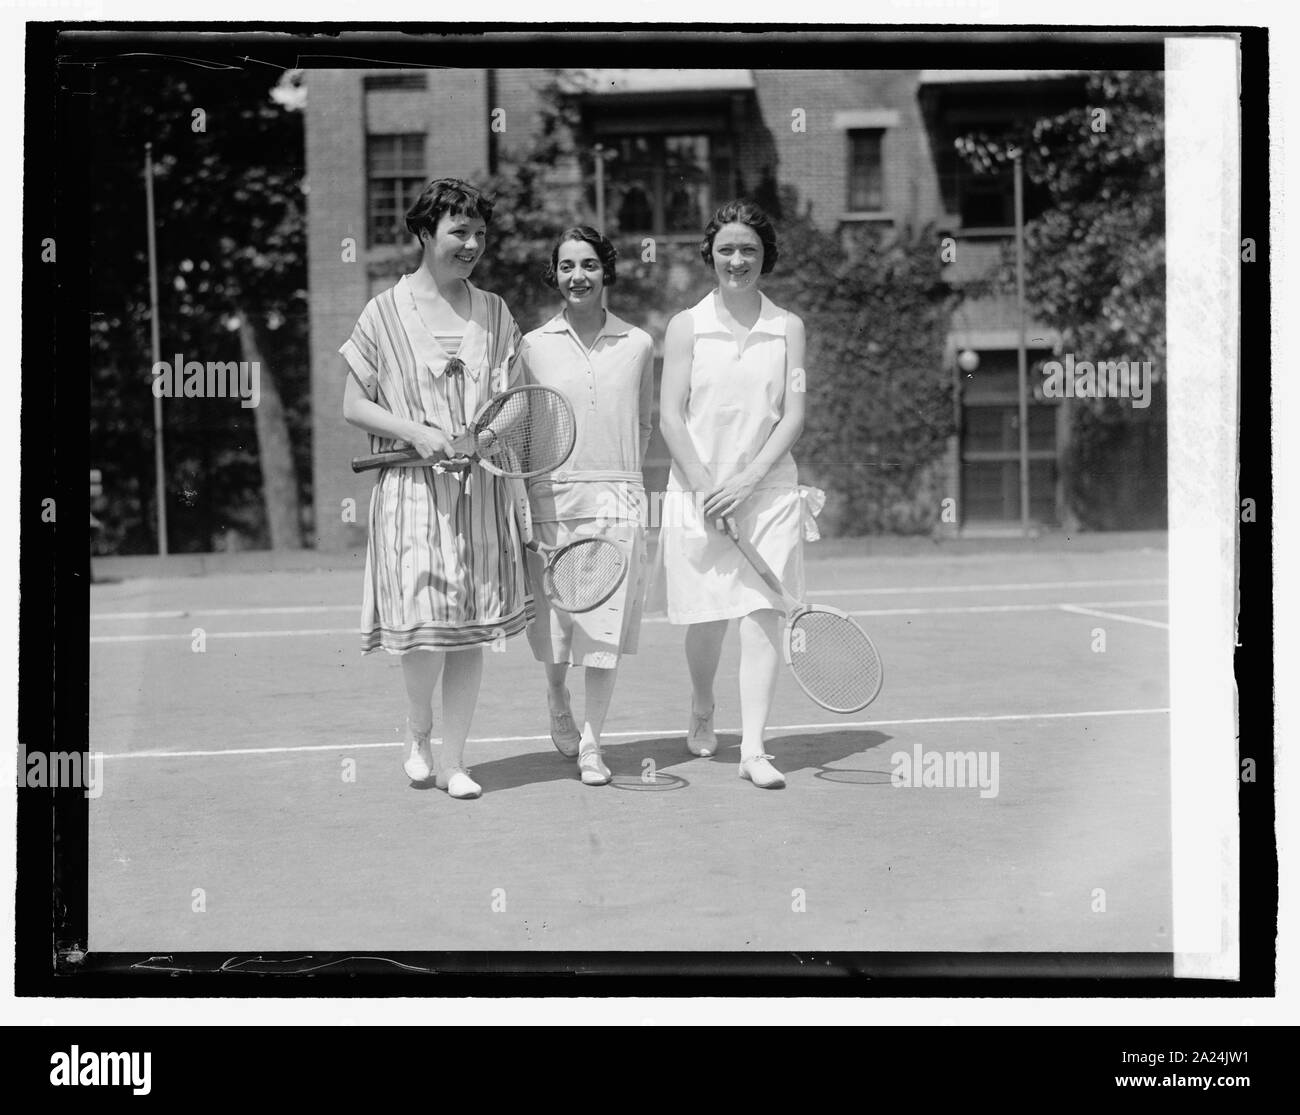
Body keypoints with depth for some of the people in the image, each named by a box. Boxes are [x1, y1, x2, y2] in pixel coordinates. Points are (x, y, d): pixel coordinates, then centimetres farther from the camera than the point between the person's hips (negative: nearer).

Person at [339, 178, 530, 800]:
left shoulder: (494, 314, 10)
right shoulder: (385, 313, 0)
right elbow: (354, 406, 2)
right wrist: (416, 432, -13)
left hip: (483, 487, 3)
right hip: (412, 487, -3)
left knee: (472, 628, 3)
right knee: (426, 621, -11)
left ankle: (453, 760, 14)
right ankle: (418, 732, 17)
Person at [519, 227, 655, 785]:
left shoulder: (638, 345, 6)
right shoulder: (533, 346, 4)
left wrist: (620, 476, 7)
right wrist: (520, 504, 0)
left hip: (616, 501, 0)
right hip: (550, 498, 0)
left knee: (606, 629, -1)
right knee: (553, 620, 4)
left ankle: (590, 745, 11)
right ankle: (556, 700, 36)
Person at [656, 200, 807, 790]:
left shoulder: (788, 328, 5)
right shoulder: (686, 326, 3)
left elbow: (793, 416, 0)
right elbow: (670, 416, -2)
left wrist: (746, 480, -12)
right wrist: (706, 486, -12)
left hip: (768, 491, 0)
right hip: (697, 491, 0)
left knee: (763, 616, -7)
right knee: (707, 620, 6)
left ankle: (753, 749, -6)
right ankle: (702, 712, 35)